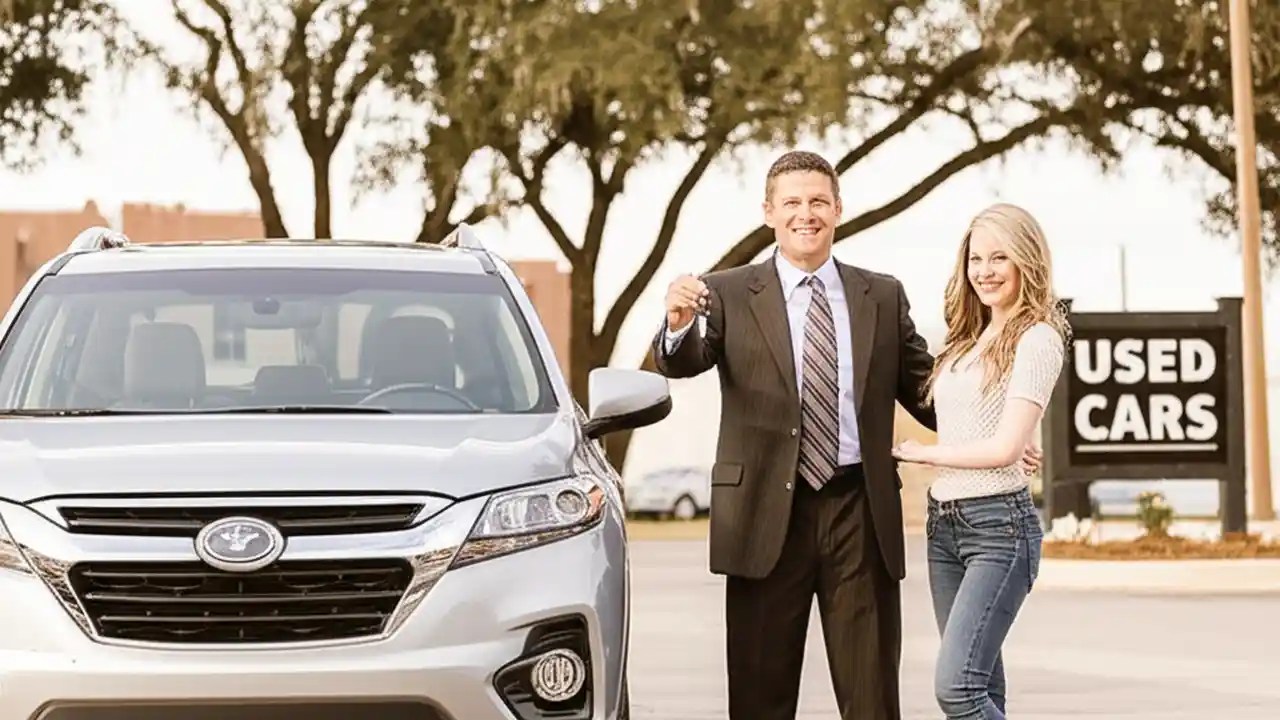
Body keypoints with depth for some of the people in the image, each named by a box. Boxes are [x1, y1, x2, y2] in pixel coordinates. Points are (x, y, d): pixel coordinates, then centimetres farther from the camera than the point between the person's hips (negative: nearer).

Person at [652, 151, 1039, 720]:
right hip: (767, 513, -2)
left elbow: (924, 390, 12)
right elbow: (680, 363, -14)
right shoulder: (729, 295, 2)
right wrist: (680, 325, -38)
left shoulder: (883, 297, 10)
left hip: (861, 512, 2)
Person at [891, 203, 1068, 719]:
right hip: (943, 521, 8)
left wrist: (920, 452, -5)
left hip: (998, 523, -8)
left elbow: (1005, 447, -15)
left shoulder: (1037, 338, -9)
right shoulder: (970, 338, 15)